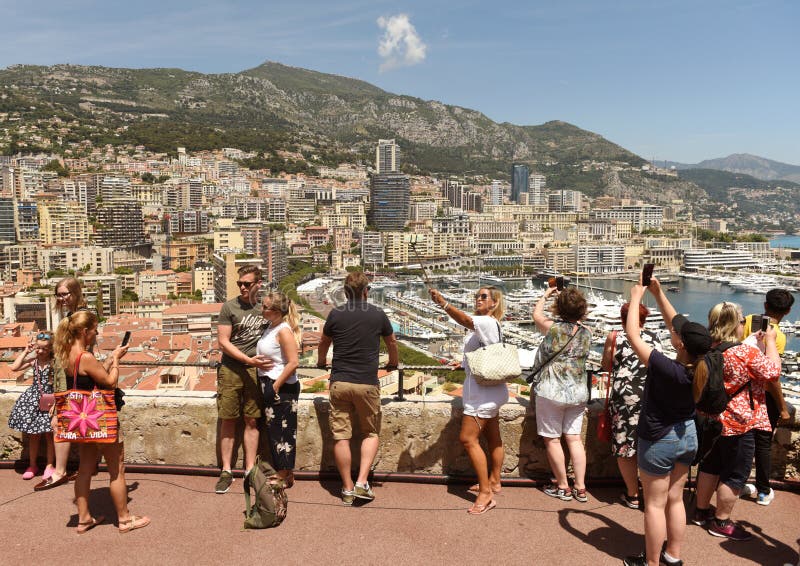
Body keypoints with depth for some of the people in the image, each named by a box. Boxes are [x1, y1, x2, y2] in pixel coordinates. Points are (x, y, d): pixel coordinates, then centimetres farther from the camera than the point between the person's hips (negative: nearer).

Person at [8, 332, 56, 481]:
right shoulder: (32, 360, 2)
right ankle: (32, 465, 25)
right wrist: (25, 352, -7)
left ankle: (50, 465, 16)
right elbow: (14, 367, -7)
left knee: (49, 434, 3)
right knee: (33, 434, 12)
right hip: (34, 397, 4)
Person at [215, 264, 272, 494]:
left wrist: (267, 362, 5)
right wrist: (249, 360, -14)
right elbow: (223, 342, -6)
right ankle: (226, 471, 14)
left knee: (252, 421, 7)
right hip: (231, 370, -2)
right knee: (228, 421, 4)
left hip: (256, 371, 2)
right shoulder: (229, 307, -2)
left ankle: (250, 470, 15)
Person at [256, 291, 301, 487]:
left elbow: (293, 363, -24)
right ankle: (285, 474, 29)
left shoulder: (284, 331, -18)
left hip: (282, 388, -9)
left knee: (281, 432, 1)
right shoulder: (271, 327, 9)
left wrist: (275, 387, -21)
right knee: (274, 431, 16)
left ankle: (284, 477, 14)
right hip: (269, 385, 9)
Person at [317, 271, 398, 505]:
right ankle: (362, 482, 2)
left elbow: (323, 343, 18)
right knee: (371, 433, 14)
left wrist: (321, 362, 39)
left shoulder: (336, 314, 3)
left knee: (341, 436, 7)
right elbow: (392, 343, 17)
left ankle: (347, 488, 13)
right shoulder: (378, 315, 1)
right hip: (367, 383, -1)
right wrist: (393, 363, 37)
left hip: (339, 381, 1)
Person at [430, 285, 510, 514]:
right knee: (492, 437, 18)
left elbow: (465, 320, -34)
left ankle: (485, 493, -8)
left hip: (483, 391, -11)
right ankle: (493, 481, 31)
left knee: (468, 438, -11)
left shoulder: (488, 322, -16)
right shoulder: (485, 324, 17)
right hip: (488, 390, 11)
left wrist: (443, 303, -48)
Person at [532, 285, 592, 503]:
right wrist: (563, 296, 22)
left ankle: (563, 487, 16)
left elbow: (537, 314, 7)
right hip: (578, 392, 5)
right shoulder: (586, 332, -1)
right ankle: (580, 488, 15)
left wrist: (546, 295, 23)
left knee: (552, 439, 8)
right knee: (574, 438, 12)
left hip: (551, 391, -5)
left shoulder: (553, 328, -14)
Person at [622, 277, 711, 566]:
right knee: (675, 499, 20)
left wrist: (636, 297, -12)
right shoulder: (697, 365, -13)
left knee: (655, 505, 8)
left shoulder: (665, 368, -31)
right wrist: (658, 293, 1)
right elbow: (675, 323, 0)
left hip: (659, 441, -7)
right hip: (687, 436, 7)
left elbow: (633, 335, -23)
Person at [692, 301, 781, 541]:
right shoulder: (746, 353, -24)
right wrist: (770, 341, -3)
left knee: (710, 465, 19)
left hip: (712, 420, 8)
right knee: (734, 475, 7)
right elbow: (773, 371, -13)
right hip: (739, 424, -7)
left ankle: (702, 511, 33)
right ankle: (721, 522, 19)